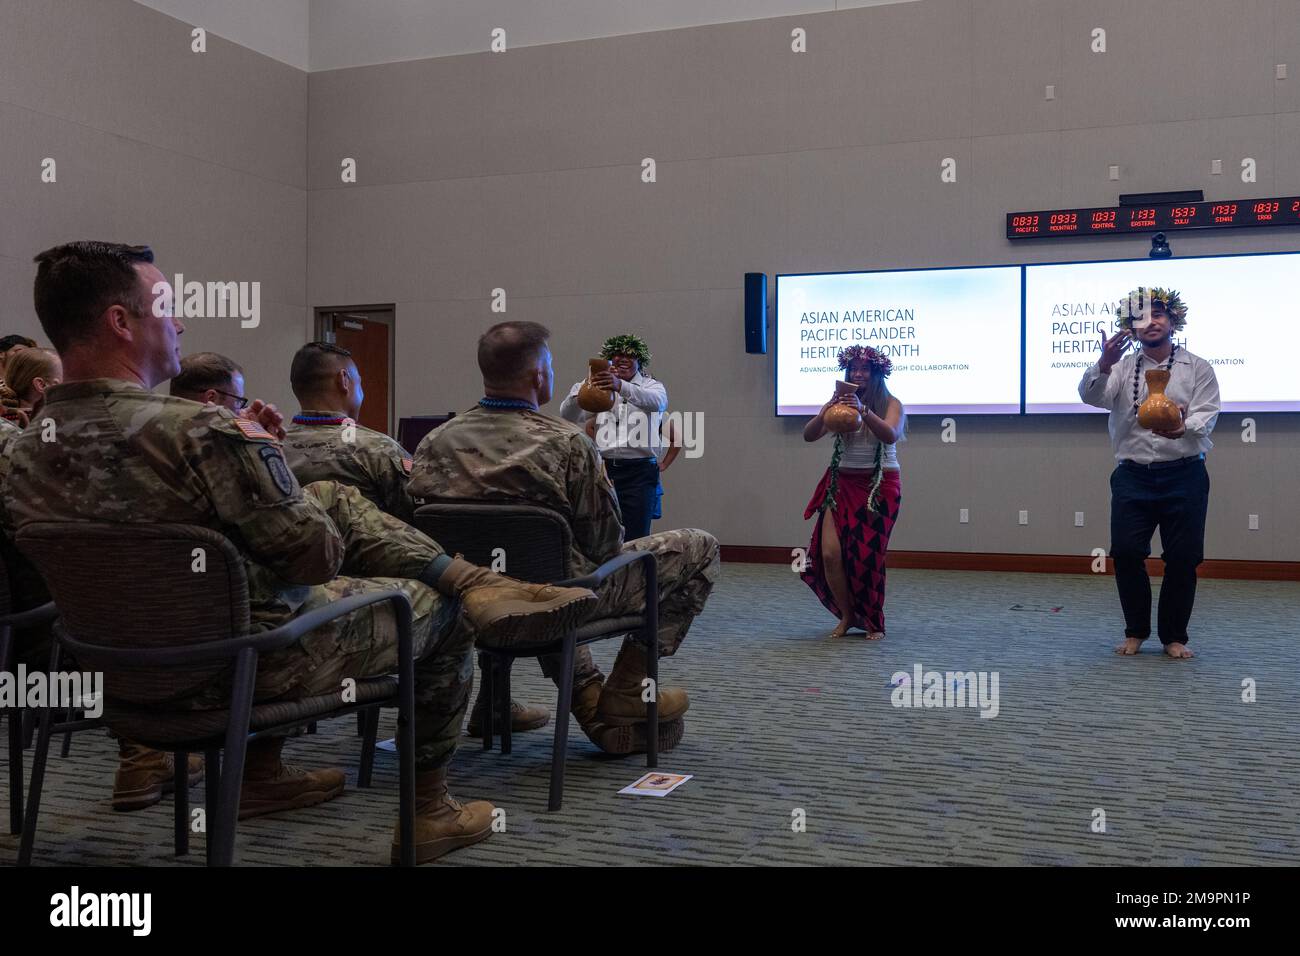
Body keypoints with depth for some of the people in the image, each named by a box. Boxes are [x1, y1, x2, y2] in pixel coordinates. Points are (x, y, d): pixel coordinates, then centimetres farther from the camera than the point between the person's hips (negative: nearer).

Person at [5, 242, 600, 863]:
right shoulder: (199, 431, -30)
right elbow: (322, 556, -19)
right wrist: (260, 453, -4)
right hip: (246, 666, -8)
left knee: (335, 497, 17)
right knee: (441, 611, 15)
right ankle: (428, 813, 27)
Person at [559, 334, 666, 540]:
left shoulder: (651, 386, 8)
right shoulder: (600, 388, 15)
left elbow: (657, 401, -18)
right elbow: (567, 417, 2)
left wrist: (621, 387, -37)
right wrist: (583, 387, -18)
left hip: (639, 471, -2)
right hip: (604, 468, 2)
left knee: (635, 539, -9)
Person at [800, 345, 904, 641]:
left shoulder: (891, 404, -3)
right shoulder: (839, 402, 4)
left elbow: (890, 435, -23)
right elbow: (809, 435, -7)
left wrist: (863, 410, -38)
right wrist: (825, 413, -27)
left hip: (879, 486, -3)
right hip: (843, 484, 3)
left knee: (867, 556, -2)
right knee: (829, 554, -7)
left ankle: (874, 623, 18)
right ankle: (847, 616, 14)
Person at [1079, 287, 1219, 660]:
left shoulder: (1198, 368, 6)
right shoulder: (1121, 368, 9)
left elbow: (1206, 414, -6)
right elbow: (1091, 396, -9)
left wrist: (1183, 427, -30)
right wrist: (1104, 364, -29)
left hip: (1184, 476, -1)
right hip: (1133, 476, 1)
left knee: (1183, 558, 0)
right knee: (1125, 553, -5)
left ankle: (1174, 636, 17)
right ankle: (1136, 631, 15)